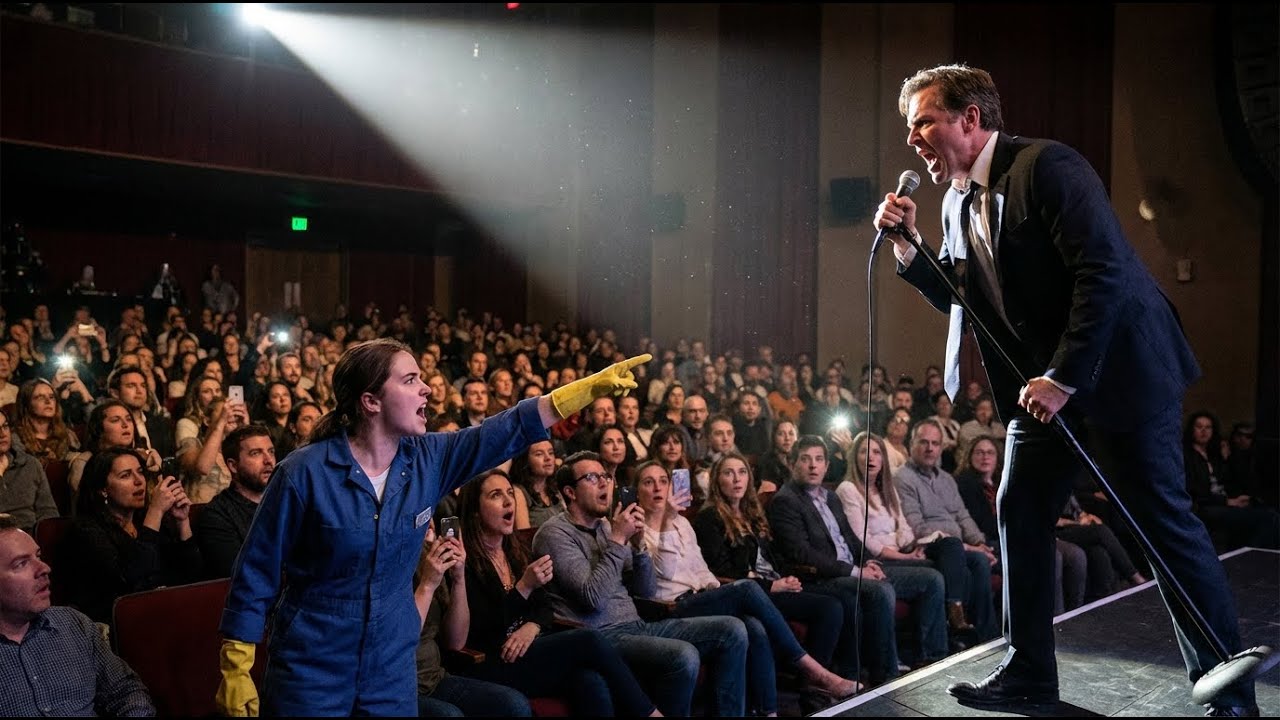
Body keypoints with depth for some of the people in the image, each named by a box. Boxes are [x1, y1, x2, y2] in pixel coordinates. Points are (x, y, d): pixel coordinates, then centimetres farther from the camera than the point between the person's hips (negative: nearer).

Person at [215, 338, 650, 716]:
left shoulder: (428, 459, -3)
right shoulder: (305, 472, -16)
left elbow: (512, 429, -3)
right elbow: (256, 576, -10)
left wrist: (592, 387, -8)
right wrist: (236, 672, -10)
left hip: (394, 670, 5)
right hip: (310, 673, -5)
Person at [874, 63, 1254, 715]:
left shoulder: (1047, 167, -17)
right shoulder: (957, 200, 9)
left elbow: (1104, 273, -23)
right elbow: (959, 297, 14)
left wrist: (1063, 378, -23)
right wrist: (907, 245, -1)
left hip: (1117, 369, -8)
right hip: (1042, 382, 8)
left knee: (1164, 521, -3)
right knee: (1019, 514, 8)